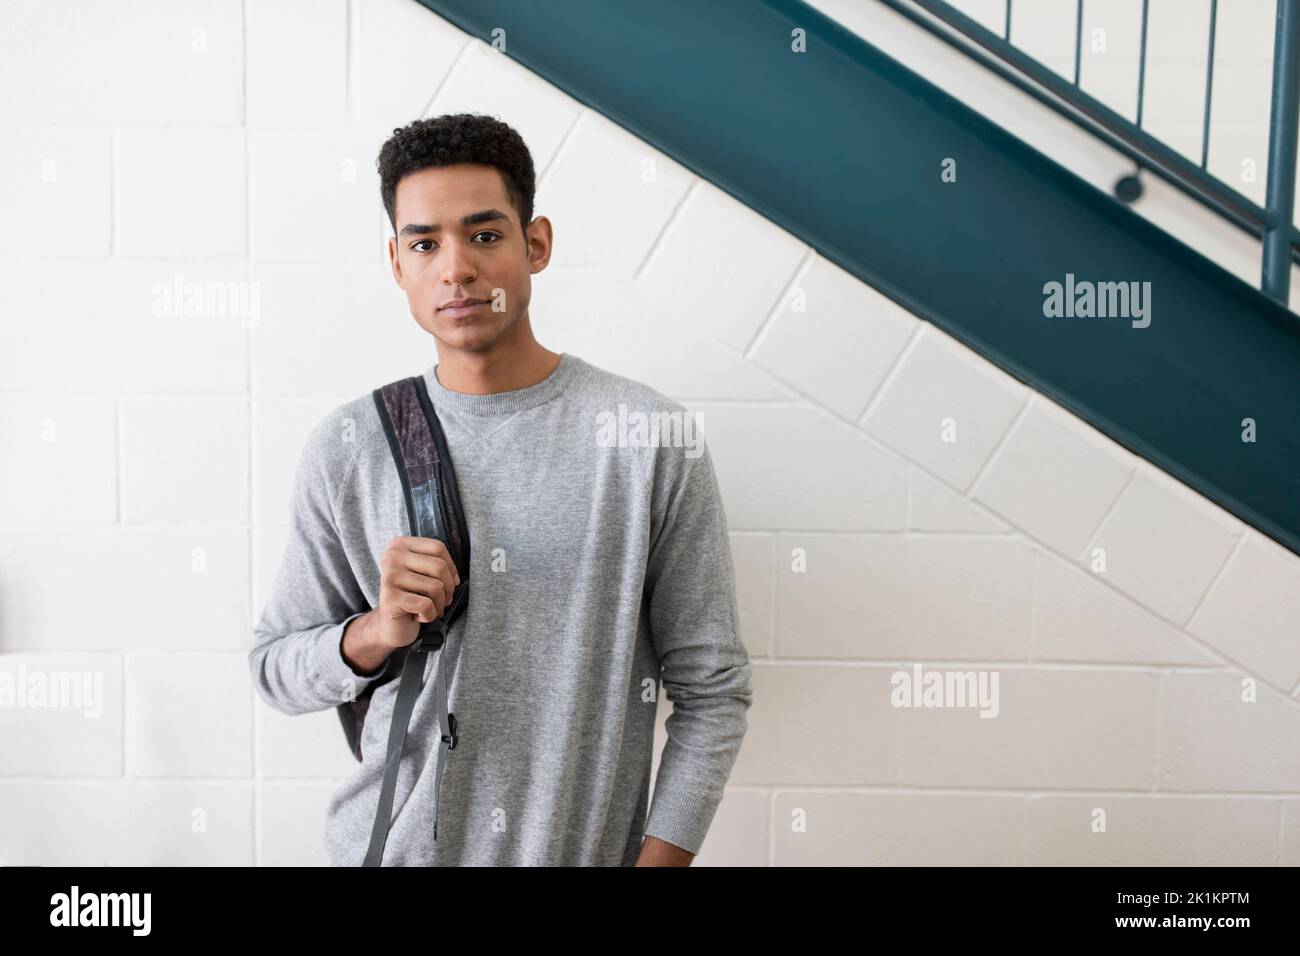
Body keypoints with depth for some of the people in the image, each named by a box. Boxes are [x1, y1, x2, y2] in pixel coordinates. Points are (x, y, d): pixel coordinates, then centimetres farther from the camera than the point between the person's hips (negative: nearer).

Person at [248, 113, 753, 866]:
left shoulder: (656, 438, -13)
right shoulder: (347, 449, -6)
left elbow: (712, 688, -8)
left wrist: (657, 859, -13)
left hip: (590, 850, -1)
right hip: (388, 845, 2)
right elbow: (276, 668, 2)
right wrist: (377, 633, -17)